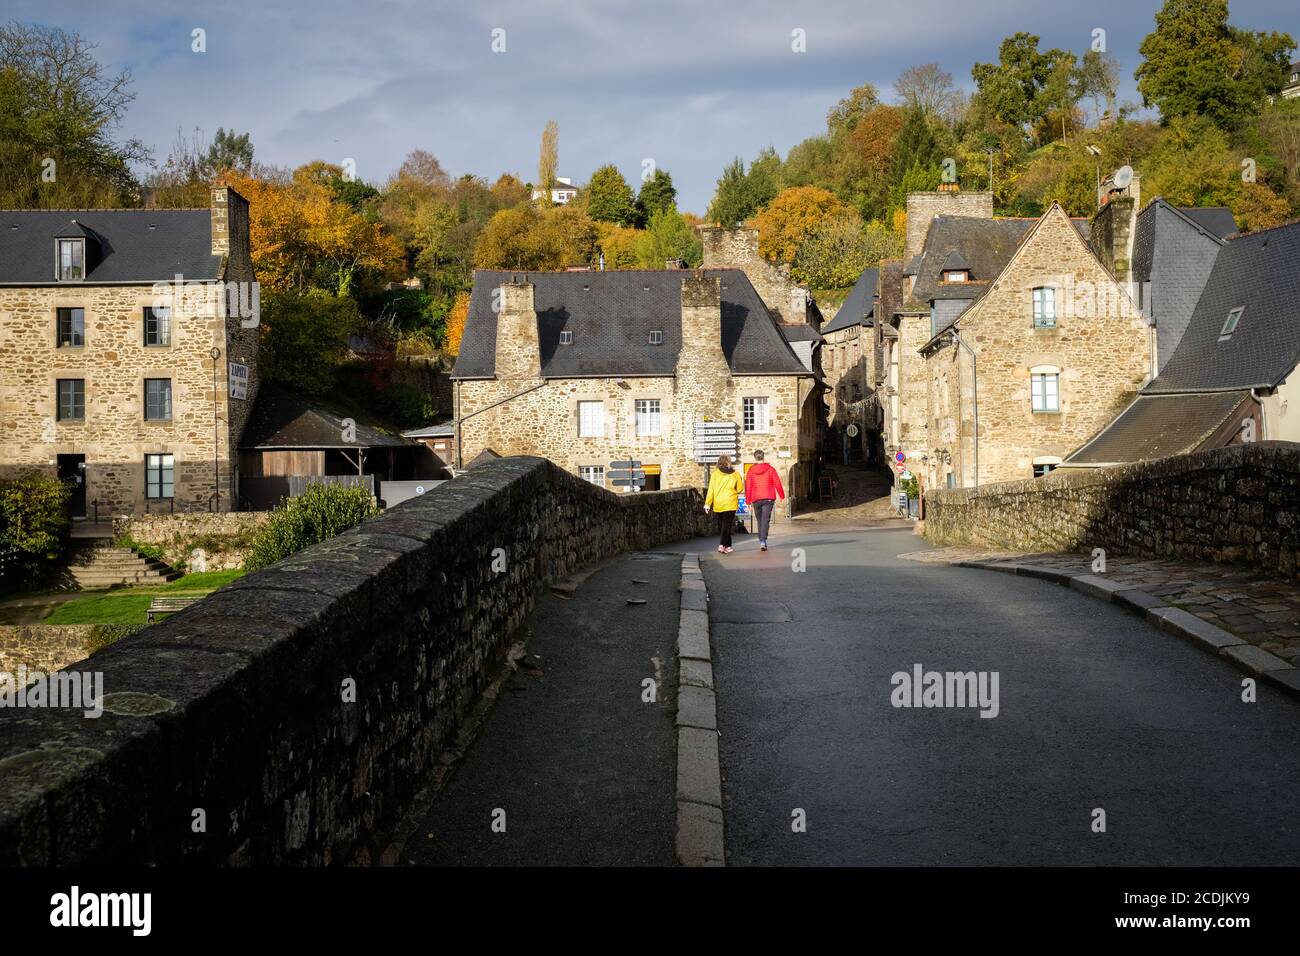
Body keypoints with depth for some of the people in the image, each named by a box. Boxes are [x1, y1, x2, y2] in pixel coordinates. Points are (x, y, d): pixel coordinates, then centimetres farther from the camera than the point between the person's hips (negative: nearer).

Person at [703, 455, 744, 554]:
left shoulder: (715, 474, 0)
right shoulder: (734, 474, -1)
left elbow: (711, 489, -2)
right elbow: (740, 488, 6)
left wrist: (707, 503, -1)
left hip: (718, 504, 2)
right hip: (730, 503, -2)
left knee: (721, 524, 14)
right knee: (727, 524, -3)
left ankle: (728, 546, 20)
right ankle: (722, 545, -19)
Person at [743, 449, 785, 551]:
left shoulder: (750, 471, 1)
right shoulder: (770, 469, -1)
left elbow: (748, 487, 1)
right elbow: (777, 484, 0)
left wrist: (748, 501, 7)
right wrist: (782, 496, 12)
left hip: (756, 499, 2)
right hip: (768, 498, -2)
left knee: (760, 520, 15)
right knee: (765, 520, -6)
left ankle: (761, 541, 19)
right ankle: (763, 541, -20)